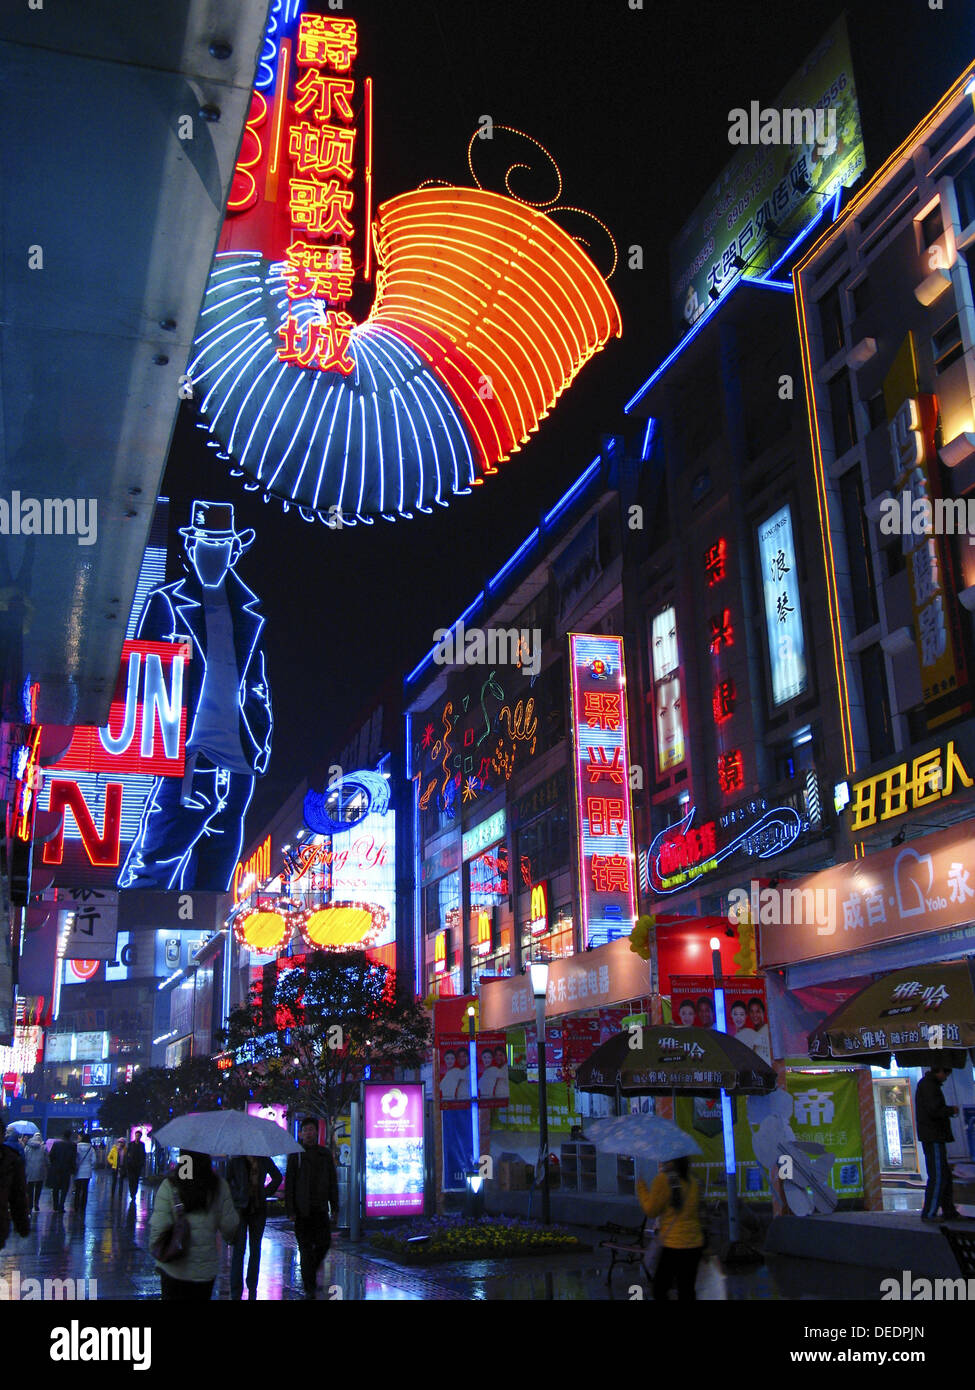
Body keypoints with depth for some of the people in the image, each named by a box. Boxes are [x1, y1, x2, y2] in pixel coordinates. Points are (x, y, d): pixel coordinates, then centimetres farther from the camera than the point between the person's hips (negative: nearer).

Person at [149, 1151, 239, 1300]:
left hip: (174, 1270, -1)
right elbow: (229, 1226, -4)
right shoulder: (220, 1186, -9)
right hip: (206, 1270, 1)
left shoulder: (169, 1186, -13)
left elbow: (158, 1227, -13)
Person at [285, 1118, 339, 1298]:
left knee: (324, 1243, 0)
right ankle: (309, 1288, 6)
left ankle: (312, 1269, 29)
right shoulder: (295, 1155, 0)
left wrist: (335, 1206, 6)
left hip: (320, 1209, 3)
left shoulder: (325, 1154, 9)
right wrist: (290, 1209, -9)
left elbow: (333, 1181, 12)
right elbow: (289, 1183, -2)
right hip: (302, 1209, -3)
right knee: (306, 1248, -1)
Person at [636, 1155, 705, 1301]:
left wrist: (641, 1187, 7)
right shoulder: (693, 1182, 8)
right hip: (695, 1244, 7)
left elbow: (651, 1209, -5)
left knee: (659, 1290, 2)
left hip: (674, 1245, -7)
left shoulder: (663, 1179, -10)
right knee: (687, 1292, 10)